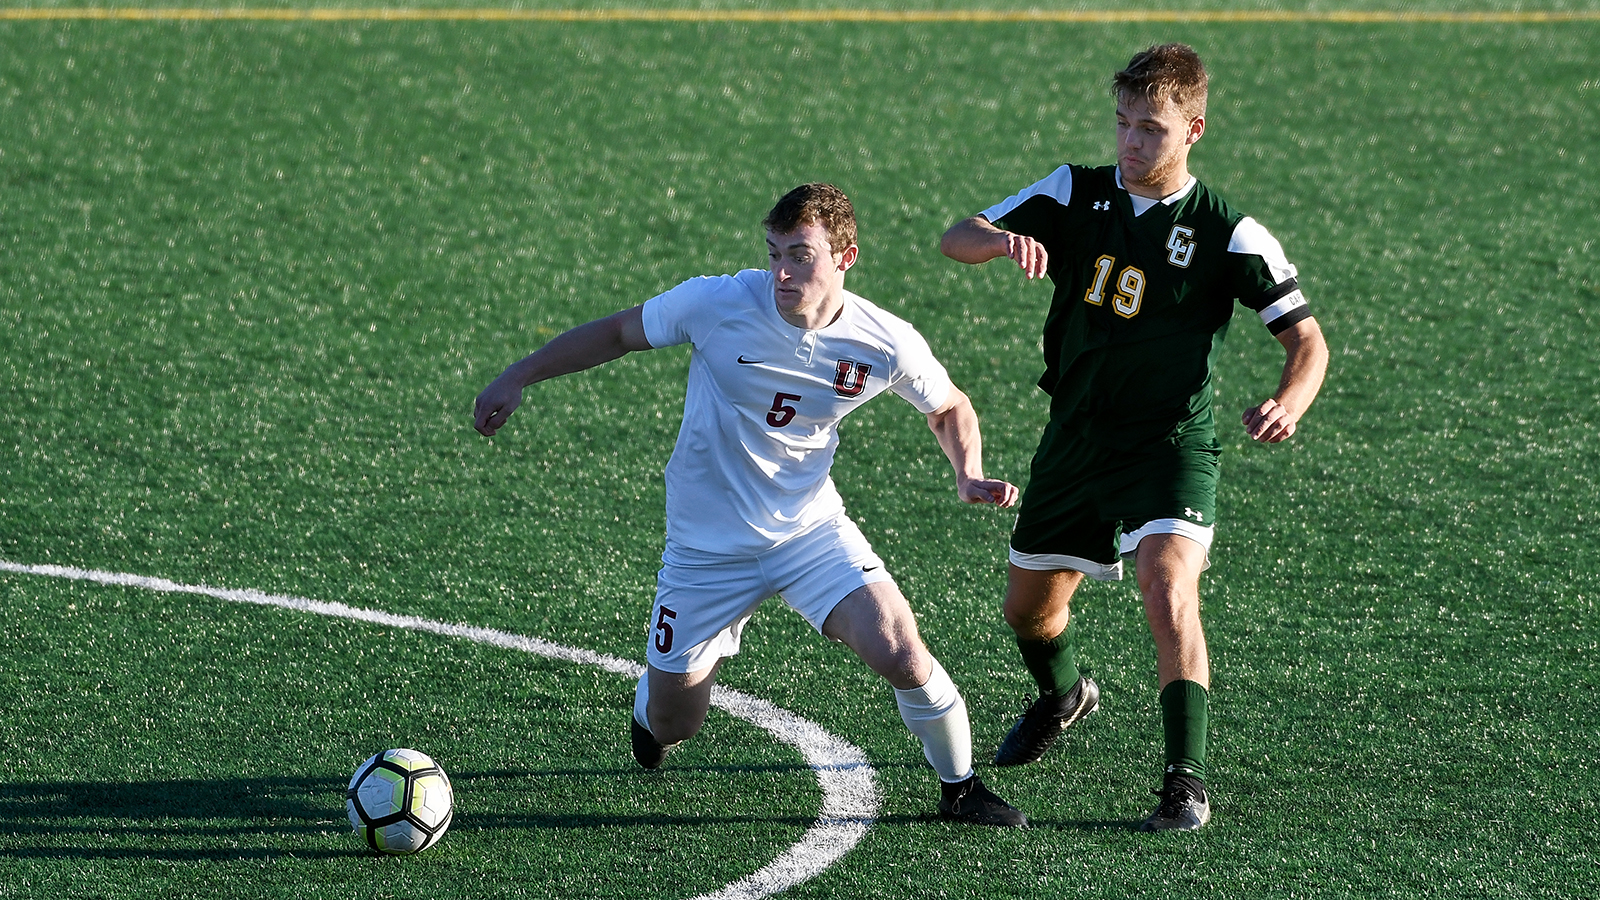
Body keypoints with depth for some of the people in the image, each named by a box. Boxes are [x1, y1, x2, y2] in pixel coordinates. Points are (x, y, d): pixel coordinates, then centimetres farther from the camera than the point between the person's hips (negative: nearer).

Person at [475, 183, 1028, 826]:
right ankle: (653, 710, 44)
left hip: (812, 531, 0)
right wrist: (518, 378, -4)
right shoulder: (718, 304, -19)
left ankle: (960, 789, 5)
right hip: (706, 547, 0)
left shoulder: (886, 345, -14)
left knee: (901, 655, -21)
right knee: (671, 722, 3)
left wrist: (969, 476, -11)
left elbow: (949, 408, 7)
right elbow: (619, 332, -2)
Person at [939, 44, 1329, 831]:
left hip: (1169, 443, -5)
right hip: (1076, 435, 5)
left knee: (1168, 590, -27)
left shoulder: (1226, 234, -12)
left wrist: (1287, 404, -30)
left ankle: (1187, 781, -22)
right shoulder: (1076, 194, -2)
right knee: (1028, 608, 17)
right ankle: (1063, 695, 52)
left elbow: (1306, 337, -9)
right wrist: (1003, 240, -32)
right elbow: (955, 240, -7)